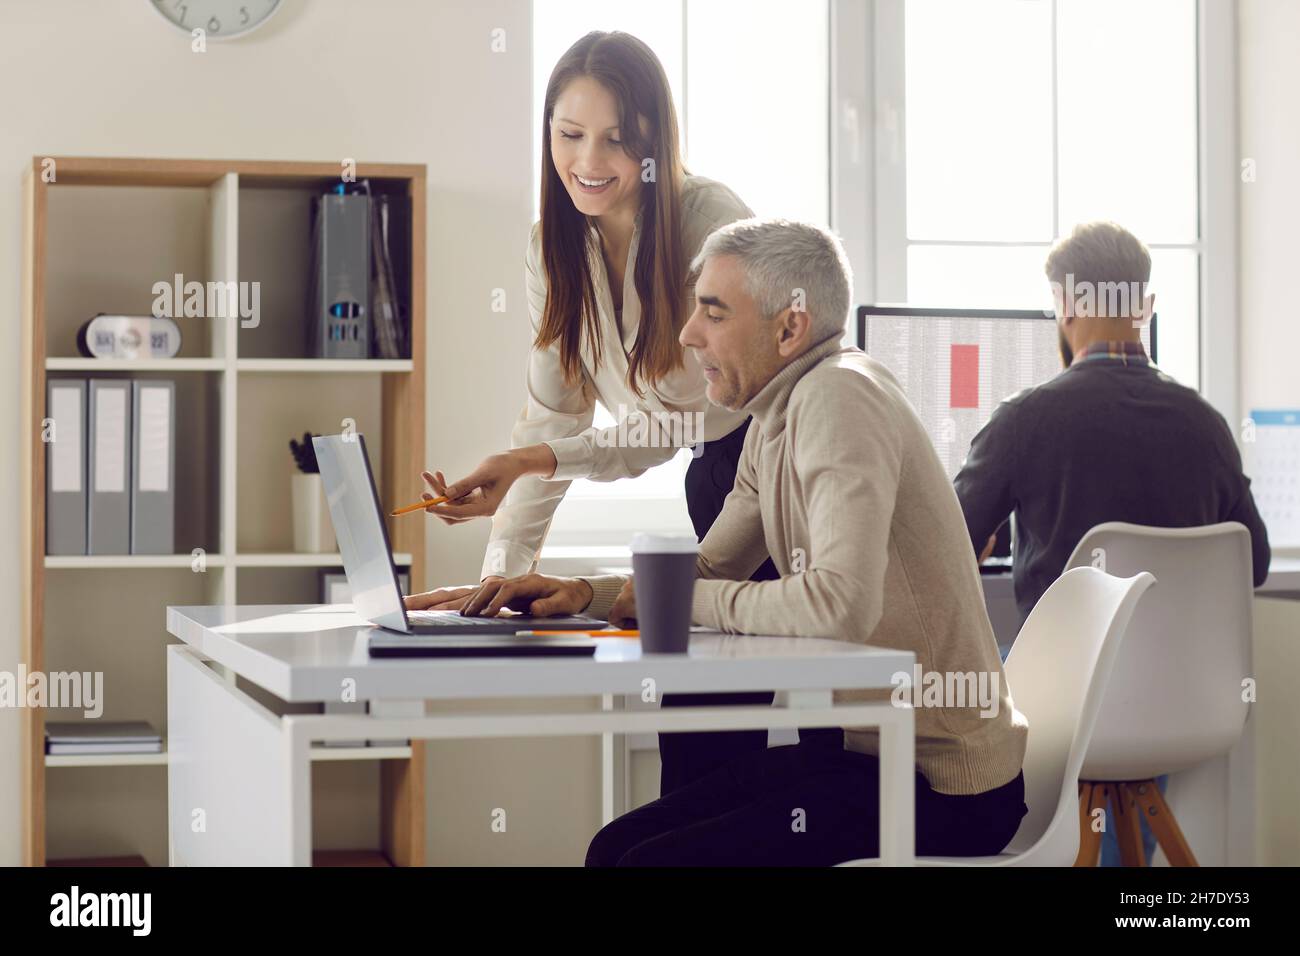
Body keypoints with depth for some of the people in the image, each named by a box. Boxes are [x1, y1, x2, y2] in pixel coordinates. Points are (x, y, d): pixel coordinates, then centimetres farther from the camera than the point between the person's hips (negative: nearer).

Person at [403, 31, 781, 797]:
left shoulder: (711, 220, -20)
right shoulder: (555, 249, 0)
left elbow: (683, 419, -21)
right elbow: (554, 418, -1)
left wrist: (534, 463, -32)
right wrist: (501, 573, -11)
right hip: (716, 477, 6)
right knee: (692, 713, -2)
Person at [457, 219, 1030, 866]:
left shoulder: (838, 398, -20)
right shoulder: (776, 420, 11)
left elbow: (842, 604, -31)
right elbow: (708, 571, 21)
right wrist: (585, 593, 3)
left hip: (943, 787, -9)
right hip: (869, 746, 9)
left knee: (651, 860, -16)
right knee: (617, 847, 5)